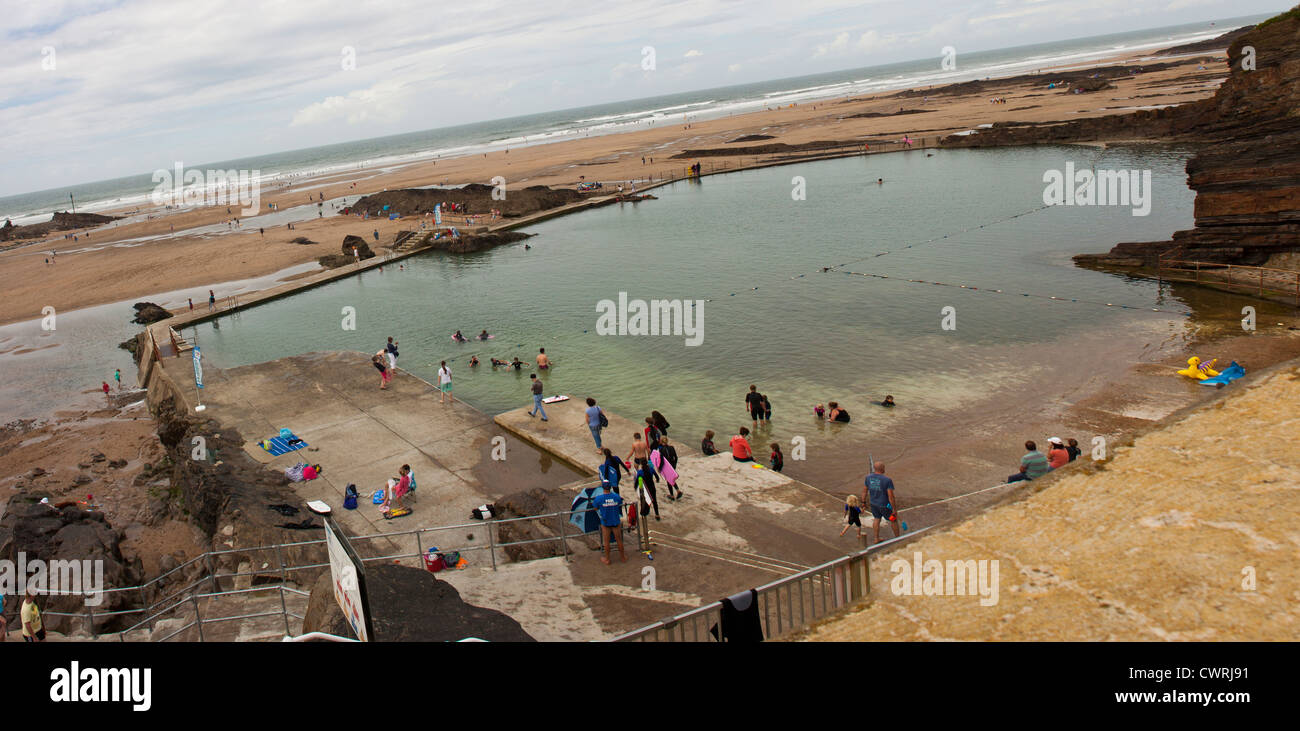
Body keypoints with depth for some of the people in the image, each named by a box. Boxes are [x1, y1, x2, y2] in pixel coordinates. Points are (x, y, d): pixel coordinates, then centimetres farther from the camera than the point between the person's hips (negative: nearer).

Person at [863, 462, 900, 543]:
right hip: (884, 505, -5)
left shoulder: (868, 478, -11)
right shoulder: (887, 480, -27)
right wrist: (894, 509, -14)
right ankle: (897, 536, 39)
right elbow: (891, 496, -24)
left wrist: (864, 503, 13)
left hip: (873, 503, 5)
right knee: (893, 519, 20)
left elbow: (864, 491, 0)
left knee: (876, 519, 26)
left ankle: (876, 539, 34)